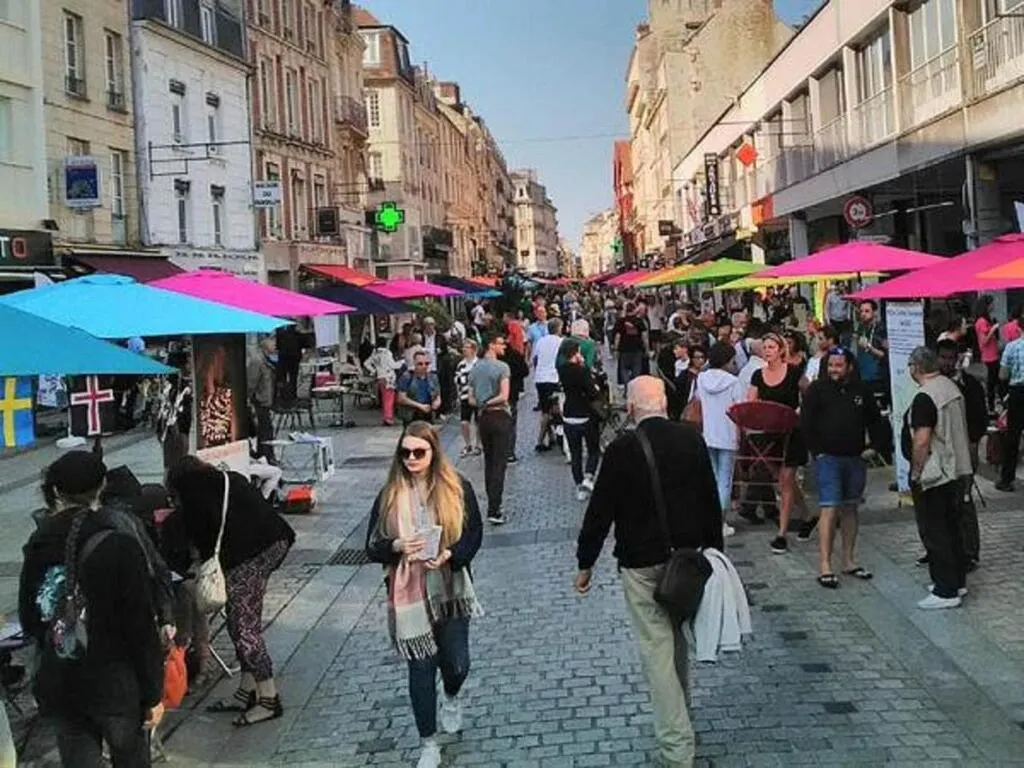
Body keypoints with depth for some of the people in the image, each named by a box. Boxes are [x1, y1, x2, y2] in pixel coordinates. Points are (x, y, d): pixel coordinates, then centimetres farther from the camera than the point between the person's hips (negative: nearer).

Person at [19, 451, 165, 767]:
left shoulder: (38, 545, -2)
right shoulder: (119, 546, -17)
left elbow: (28, 618, 8)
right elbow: (141, 628, -16)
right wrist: (153, 692, -7)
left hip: (57, 684, 4)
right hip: (114, 683, -4)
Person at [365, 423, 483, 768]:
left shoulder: (457, 488, -3)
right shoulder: (390, 494, -2)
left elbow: (474, 533, -1)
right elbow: (372, 547, 1)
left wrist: (449, 554, -20)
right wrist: (397, 546, -20)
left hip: (450, 588, 0)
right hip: (409, 594, 0)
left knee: (457, 662, 5)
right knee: (421, 668, 5)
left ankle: (451, 699, 43)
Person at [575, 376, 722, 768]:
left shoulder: (621, 450, -15)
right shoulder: (692, 439, -4)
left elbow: (600, 511, -10)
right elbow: (711, 500, 3)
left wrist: (585, 564, 1)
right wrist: (713, 547, 15)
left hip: (641, 564, -4)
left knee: (657, 648, 1)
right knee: (679, 637, 22)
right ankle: (678, 717, 39)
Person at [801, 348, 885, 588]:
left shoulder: (862, 390, 6)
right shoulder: (817, 389, -4)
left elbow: (875, 421, 17)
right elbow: (805, 423, -5)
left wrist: (873, 448, 8)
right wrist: (816, 451, -8)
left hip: (855, 459, 4)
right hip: (828, 458, -4)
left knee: (850, 508, 12)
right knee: (829, 509, -11)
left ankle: (849, 561, 22)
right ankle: (824, 567, -10)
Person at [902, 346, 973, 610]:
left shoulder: (925, 398, -21)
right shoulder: (952, 388, 8)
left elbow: (921, 441, -25)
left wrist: (916, 471, -15)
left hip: (933, 474, -9)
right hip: (956, 470, 9)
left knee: (934, 532, -2)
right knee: (951, 527, 18)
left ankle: (946, 592, 1)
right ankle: (957, 581, 28)